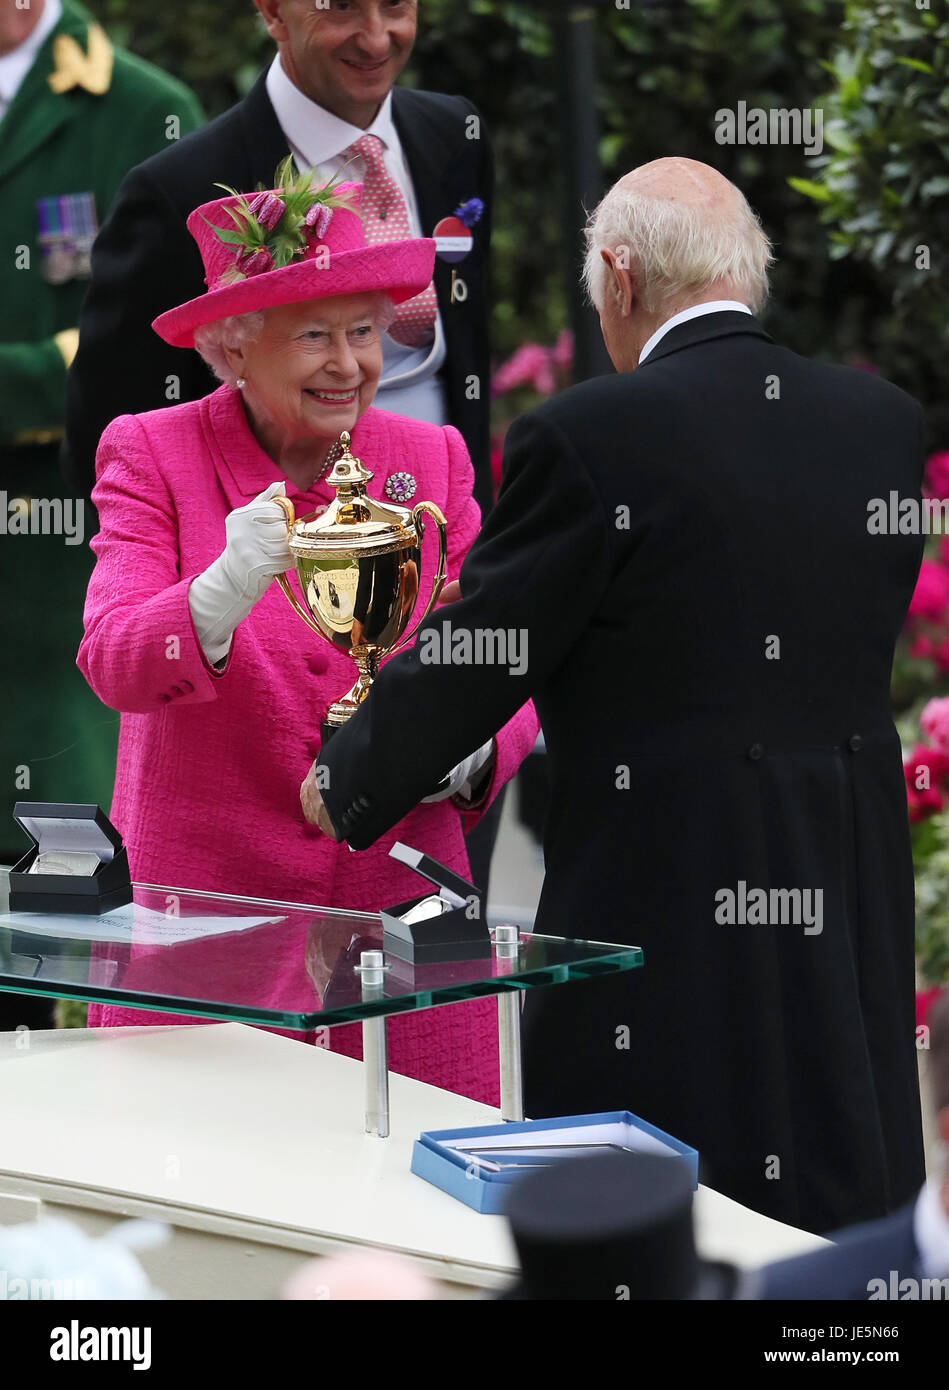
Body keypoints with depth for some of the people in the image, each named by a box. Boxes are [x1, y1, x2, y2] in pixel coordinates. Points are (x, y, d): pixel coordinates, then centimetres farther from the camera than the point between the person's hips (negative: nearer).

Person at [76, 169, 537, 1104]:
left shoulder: (431, 460, 7)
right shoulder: (152, 456, -1)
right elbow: (112, 665, -14)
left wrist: (468, 759, -14)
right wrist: (226, 590, -33)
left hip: (397, 903, 2)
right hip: (206, 906, -2)